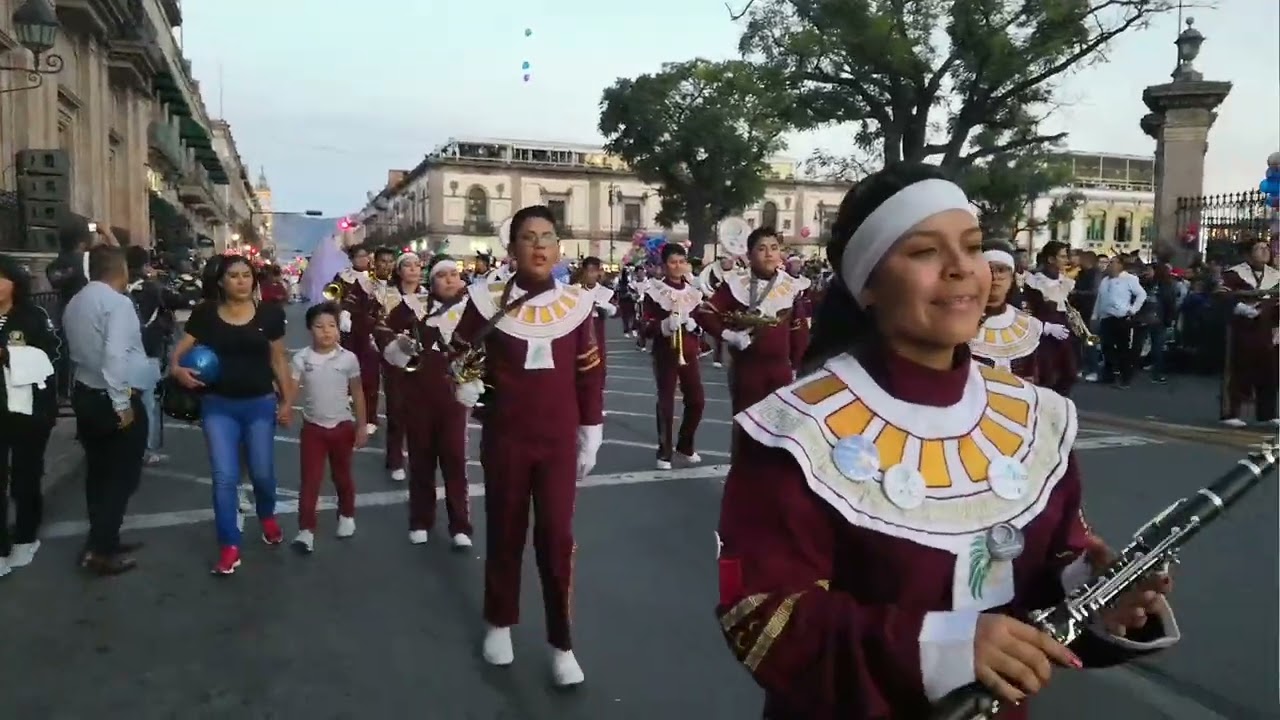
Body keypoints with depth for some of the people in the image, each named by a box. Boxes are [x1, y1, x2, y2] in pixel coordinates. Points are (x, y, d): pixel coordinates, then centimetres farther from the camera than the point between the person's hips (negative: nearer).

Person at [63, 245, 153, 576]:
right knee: (121, 475, 2)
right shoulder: (118, 302, -19)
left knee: (98, 471, 17)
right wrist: (121, 404, -22)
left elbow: (78, 351, 14)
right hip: (115, 400, -9)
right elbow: (115, 357, -27)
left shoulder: (74, 303, 9)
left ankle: (101, 542, 28)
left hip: (85, 395, 9)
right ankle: (102, 551, 6)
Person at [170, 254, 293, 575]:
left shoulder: (269, 313, -4)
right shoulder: (205, 313, -4)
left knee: (262, 472, 10)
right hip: (218, 406, 0)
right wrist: (177, 368, -23)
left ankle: (267, 516, 43)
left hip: (260, 404, 0)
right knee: (224, 477, 0)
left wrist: (287, 400, -2)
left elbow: (278, 360, 1)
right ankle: (229, 546, 12)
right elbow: (180, 350, -1)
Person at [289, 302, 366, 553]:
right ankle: (306, 530, 3)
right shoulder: (301, 359, -8)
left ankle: (347, 516, 37)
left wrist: (361, 426, 1)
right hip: (313, 427, 0)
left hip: (342, 427, 1)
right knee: (310, 479, -1)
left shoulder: (348, 358, -7)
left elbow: (357, 394, 1)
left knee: (342, 476, 17)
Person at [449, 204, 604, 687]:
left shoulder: (577, 305, -2)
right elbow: (460, 353, 8)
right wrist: (465, 385, -12)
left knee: (557, 538, 2)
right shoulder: (487, 300, -6)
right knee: (504, 532, 13)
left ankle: (561, 644, 16)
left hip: (559, 442, 1)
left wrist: (590, 437, 6)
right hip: (504, 440, 0)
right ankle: (499, 624, 34)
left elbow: (590, 376, 5)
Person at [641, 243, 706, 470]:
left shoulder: (692, 291, 8)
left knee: (697, 401, 5)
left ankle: (685, 447, 24)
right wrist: (664, 325, -27)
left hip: (689, 354, 5)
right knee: (666, 403, -2)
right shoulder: (653, 292, -6)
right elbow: (644, 328, -10)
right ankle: (664, 453, 10)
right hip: (665, 355, -4)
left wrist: (693, 323, -11)